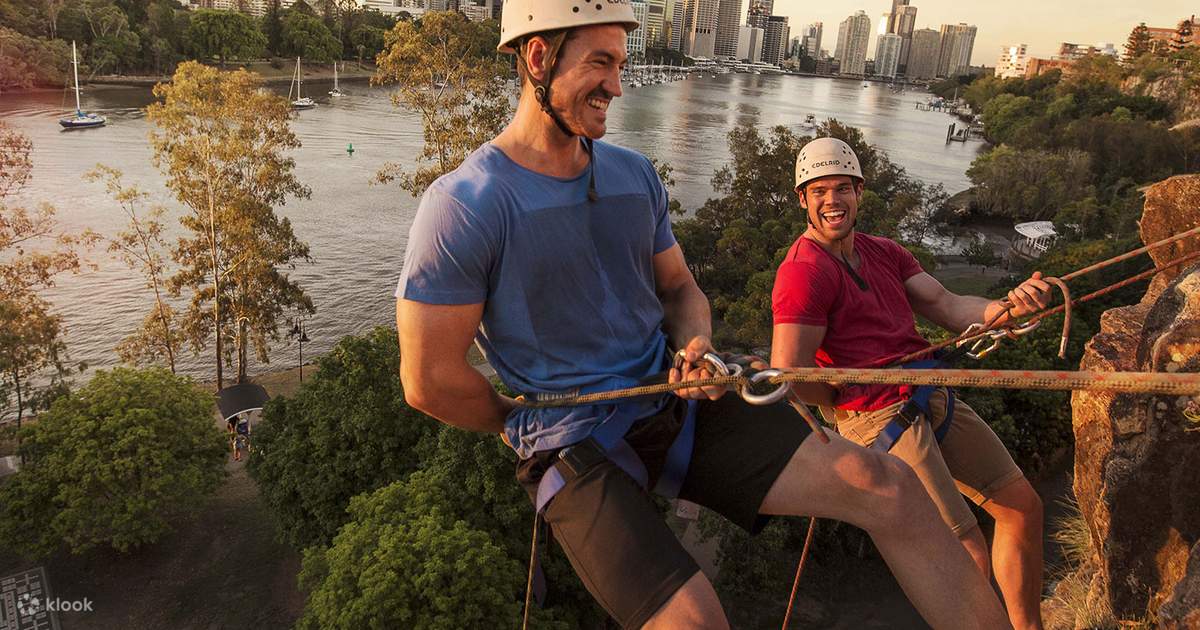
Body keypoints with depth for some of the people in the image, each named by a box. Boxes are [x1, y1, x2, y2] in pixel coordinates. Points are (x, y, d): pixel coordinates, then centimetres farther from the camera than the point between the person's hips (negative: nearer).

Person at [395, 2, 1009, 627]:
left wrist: (695, 347, -5)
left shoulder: (635, 175, 7)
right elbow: (429, 380, -12)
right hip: (574, 450, -5)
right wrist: (525, 428, 2)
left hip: (673, 404, 6)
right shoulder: (463, 206, -14)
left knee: (885, 483, -10)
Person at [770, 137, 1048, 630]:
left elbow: (946, 306, 5)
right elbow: (789, 376, -21)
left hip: (934, 398, 9)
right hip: (881, 418, -9)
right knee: (971, 560, -9)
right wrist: (850, 406, -4)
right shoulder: (802, 271, -14)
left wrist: (1008, 306, -15)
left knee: (1023, 506, 16)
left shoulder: (884, 252, 15)